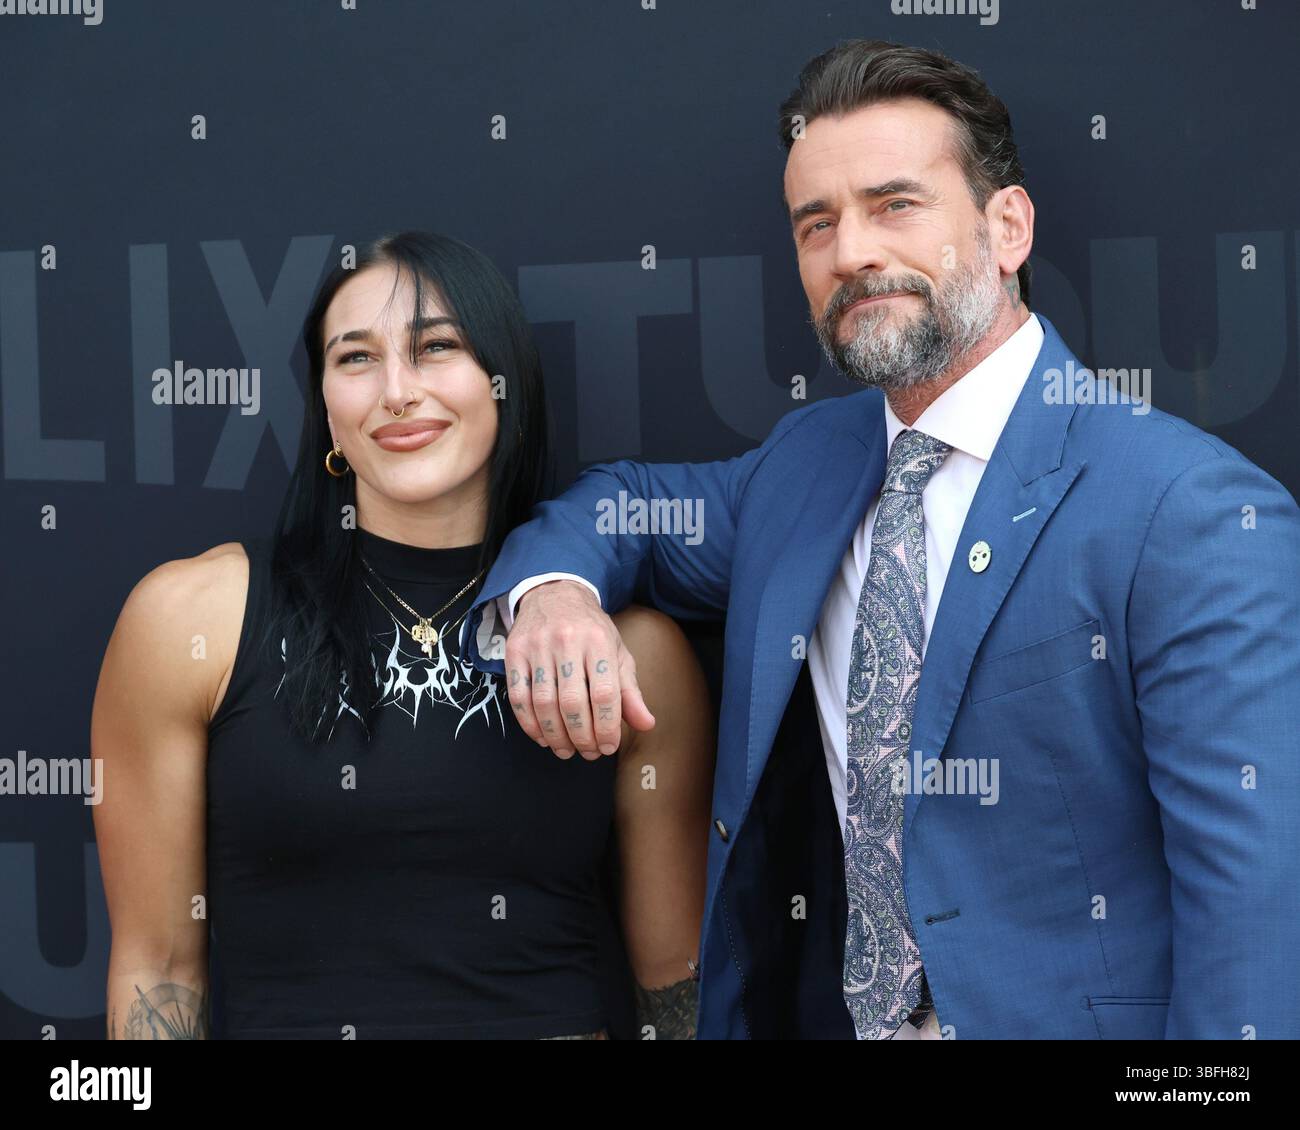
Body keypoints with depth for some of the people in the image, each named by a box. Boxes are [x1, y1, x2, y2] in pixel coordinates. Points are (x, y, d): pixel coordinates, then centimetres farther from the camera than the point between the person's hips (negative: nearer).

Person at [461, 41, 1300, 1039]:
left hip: (1070, 1014, -6)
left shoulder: (1198, 515, -18)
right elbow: (622, 504, 17)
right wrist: (551, 591, -6)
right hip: (826, 1011, 6)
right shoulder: (803, 462, 3)